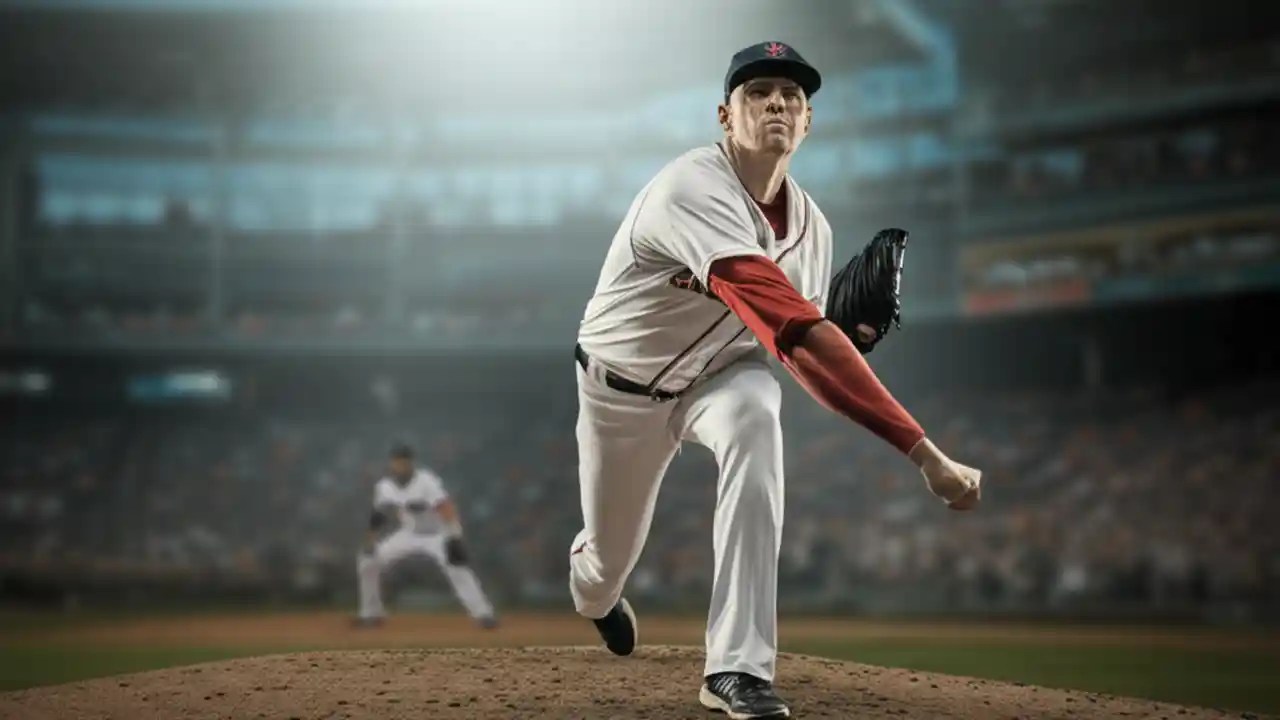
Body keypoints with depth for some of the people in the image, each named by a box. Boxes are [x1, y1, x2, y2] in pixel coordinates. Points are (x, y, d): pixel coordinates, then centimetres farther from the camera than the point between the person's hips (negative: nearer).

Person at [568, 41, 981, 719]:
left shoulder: (811, 227, -12)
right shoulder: (695, 190, -36)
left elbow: (797, 347, 1)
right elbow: (793, 324, -47)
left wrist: (844, 340, -26)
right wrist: (923, 448, -54)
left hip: (717, 375, 3)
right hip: (621, 388, -3)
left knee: (755, 415, -33)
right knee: (608, 558, 10)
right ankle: (591, 584, 56)